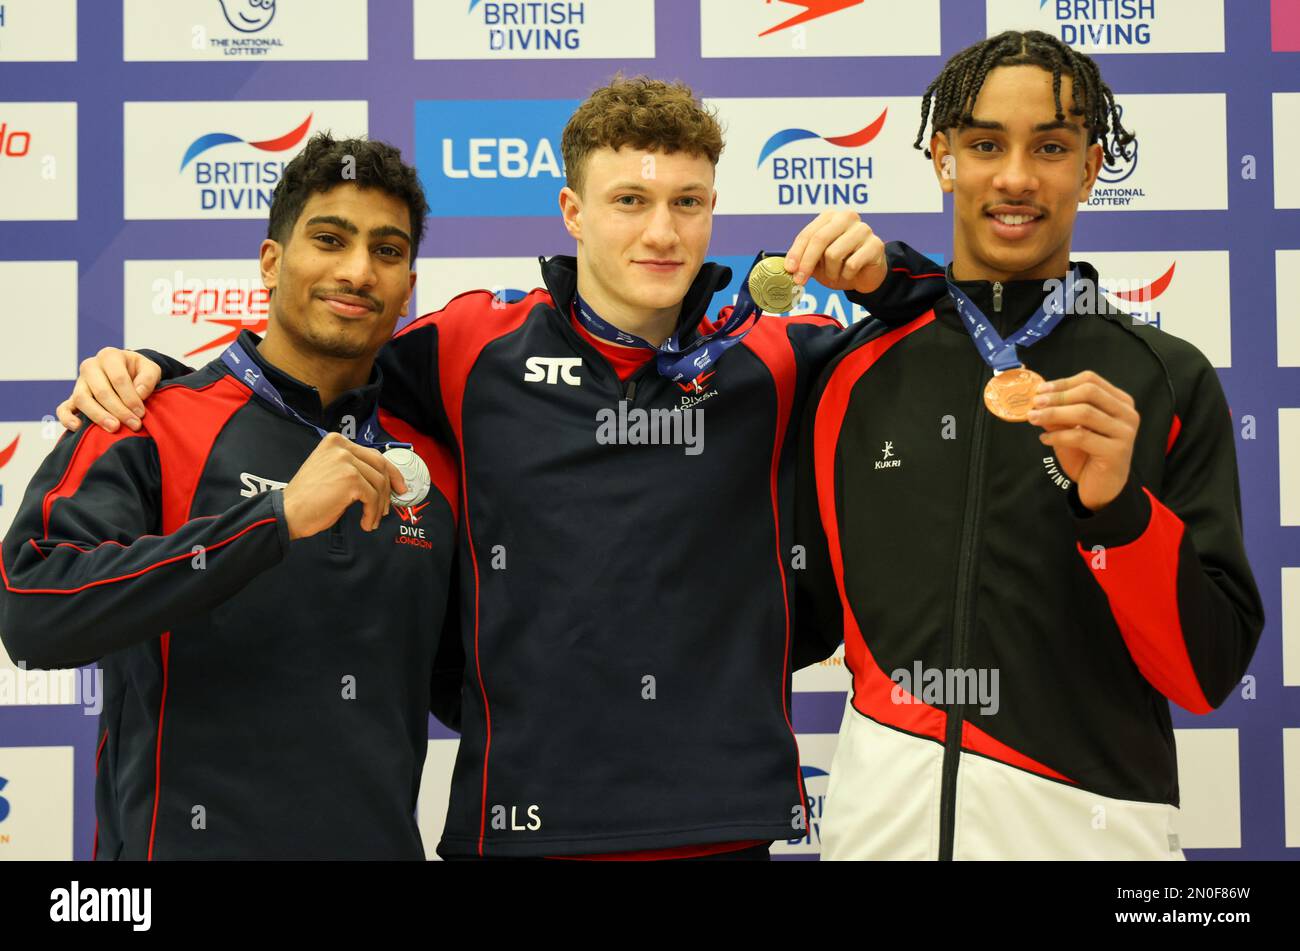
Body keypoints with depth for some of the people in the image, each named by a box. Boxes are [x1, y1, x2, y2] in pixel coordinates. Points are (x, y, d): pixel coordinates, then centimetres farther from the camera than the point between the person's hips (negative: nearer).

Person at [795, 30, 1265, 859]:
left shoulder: (1171, 383, -3)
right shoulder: (856, 376, 2)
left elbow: (1209, 673, -6)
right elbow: (810, 612, 10)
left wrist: (1119, 507, -20)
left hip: (1089, 816, -1)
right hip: (882, 809, 2)